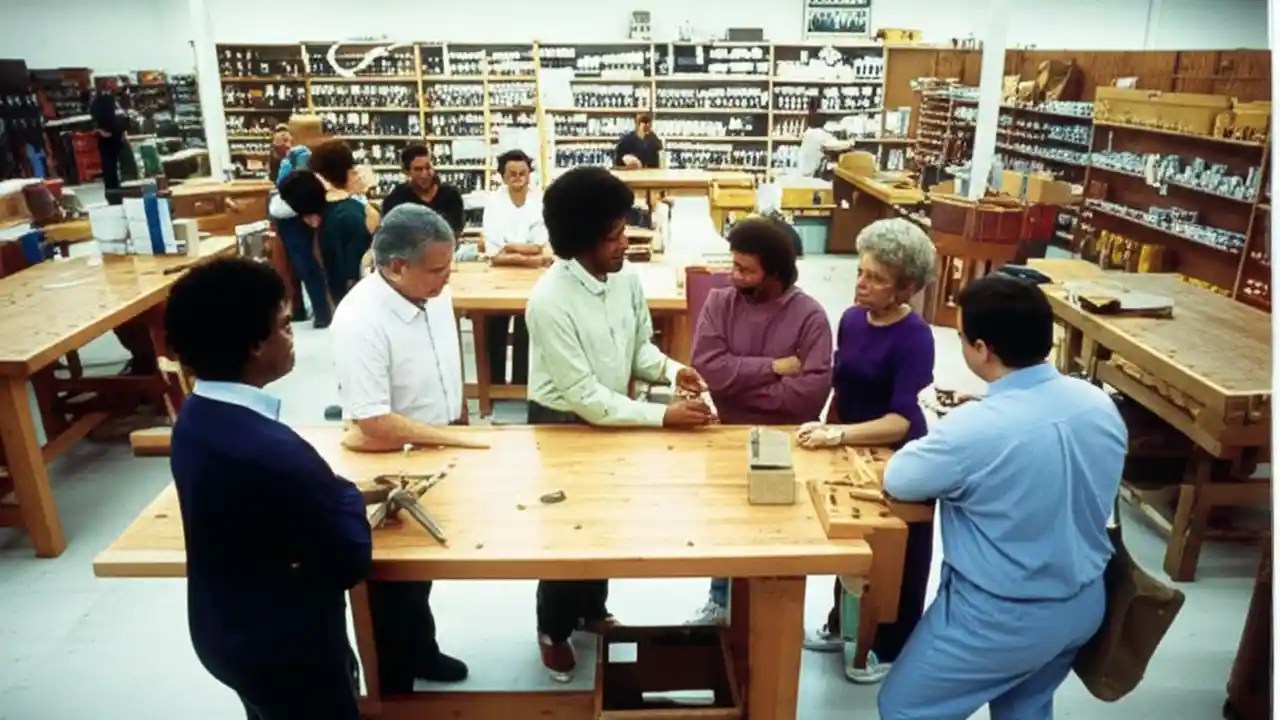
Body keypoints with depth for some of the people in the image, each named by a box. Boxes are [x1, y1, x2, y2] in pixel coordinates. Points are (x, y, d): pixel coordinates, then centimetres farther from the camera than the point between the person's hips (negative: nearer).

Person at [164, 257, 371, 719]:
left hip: (224, 632, 8)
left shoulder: (196, 416, -8)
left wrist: (333, 494, -4)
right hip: (284, 650, -8)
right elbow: (350, 561, -25)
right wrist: (348, 498, -9)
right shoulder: (273, 450, -36)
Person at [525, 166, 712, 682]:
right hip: (562, 424, -6)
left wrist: (671, 370, -17)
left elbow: (639, 346, 3)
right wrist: (663, 416, -30)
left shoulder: (627, 278, -10)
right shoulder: (550, 302, -30)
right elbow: (585, 398, -29)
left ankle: (593, 609, 46)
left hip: (610, 416, 6)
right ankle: (554, 630, 35)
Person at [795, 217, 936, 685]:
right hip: (852, 451, 6)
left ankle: (890, 649, 33)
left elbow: (901, 421, -32)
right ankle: (843, 624, 44)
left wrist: (838, 435, -40)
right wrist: (826, 430, 9)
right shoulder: (851, 320, -5)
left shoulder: (914, 337, -24)